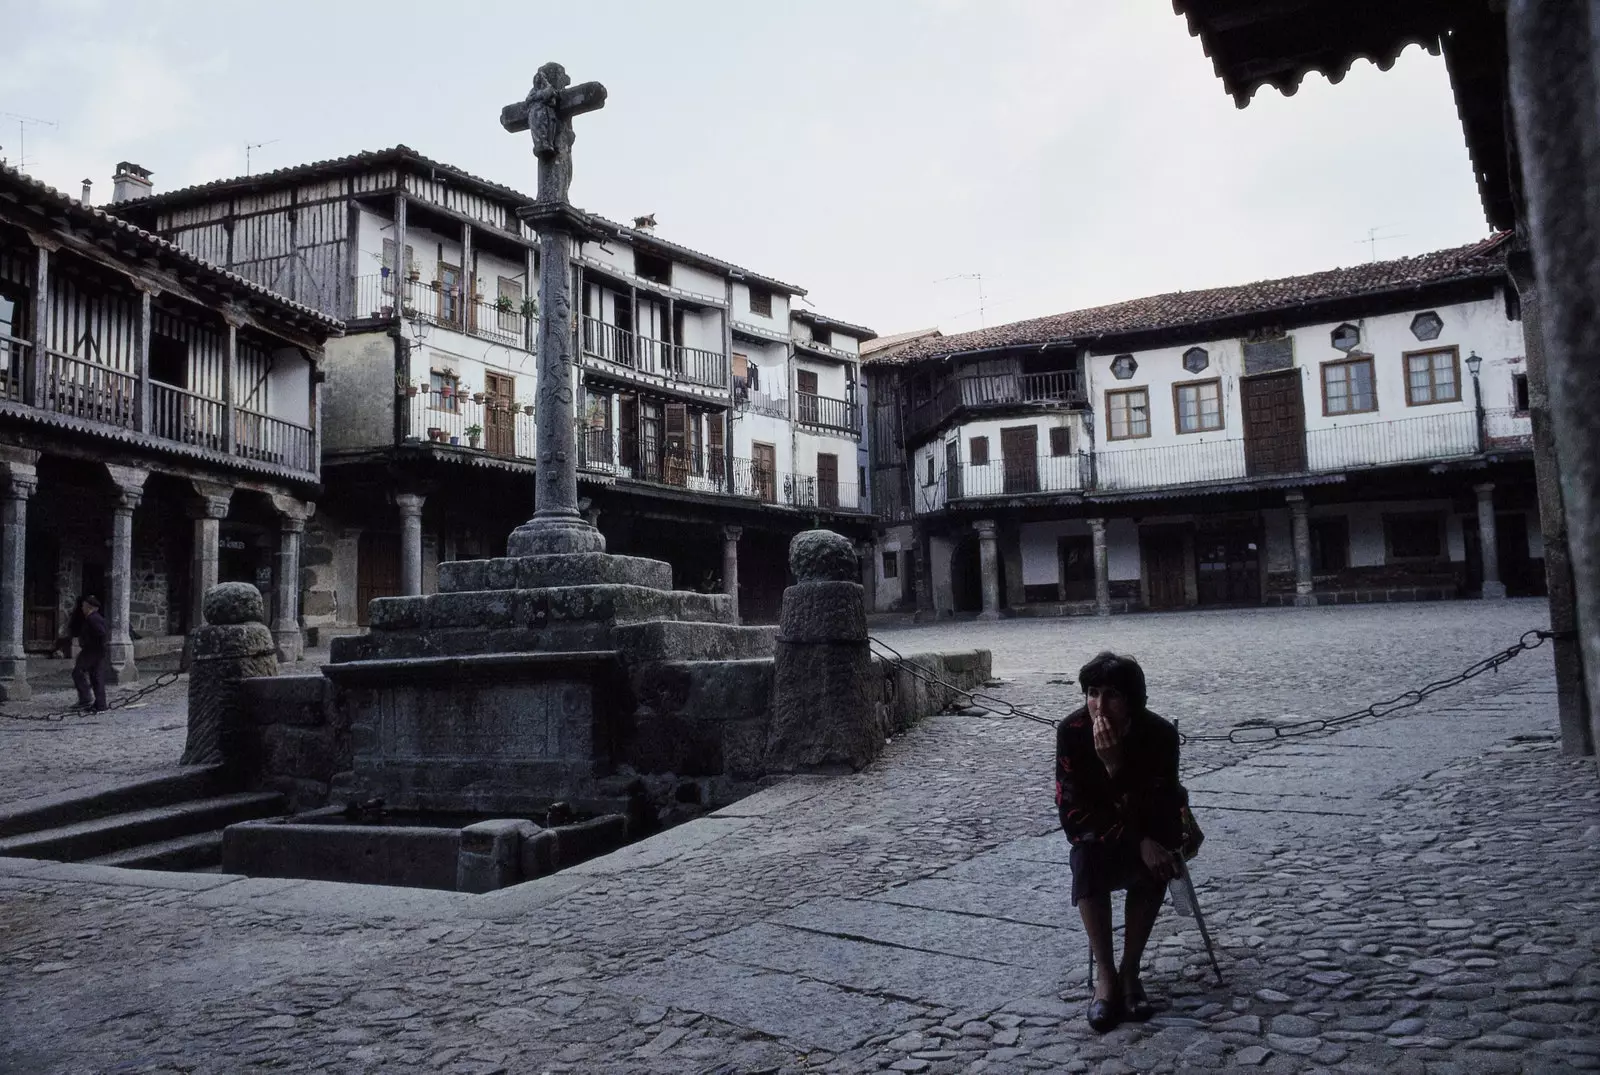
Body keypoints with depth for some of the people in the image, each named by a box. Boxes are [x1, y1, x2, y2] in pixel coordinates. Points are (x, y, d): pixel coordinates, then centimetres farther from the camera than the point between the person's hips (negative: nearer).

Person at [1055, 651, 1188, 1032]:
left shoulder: (1160, 734, -24)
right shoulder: (1072, 731, -23)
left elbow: (1153, 812, -29)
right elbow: (1074, 812, -22)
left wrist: (1116, 765, -42)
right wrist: (1138, 843, -31)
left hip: (1152, 830, 0)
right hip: (1096, 830, 0)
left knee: (1154, 866, -32)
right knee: (1087, 860, -31)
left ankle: (1129, 970, -16)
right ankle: (1105, 973, -20)